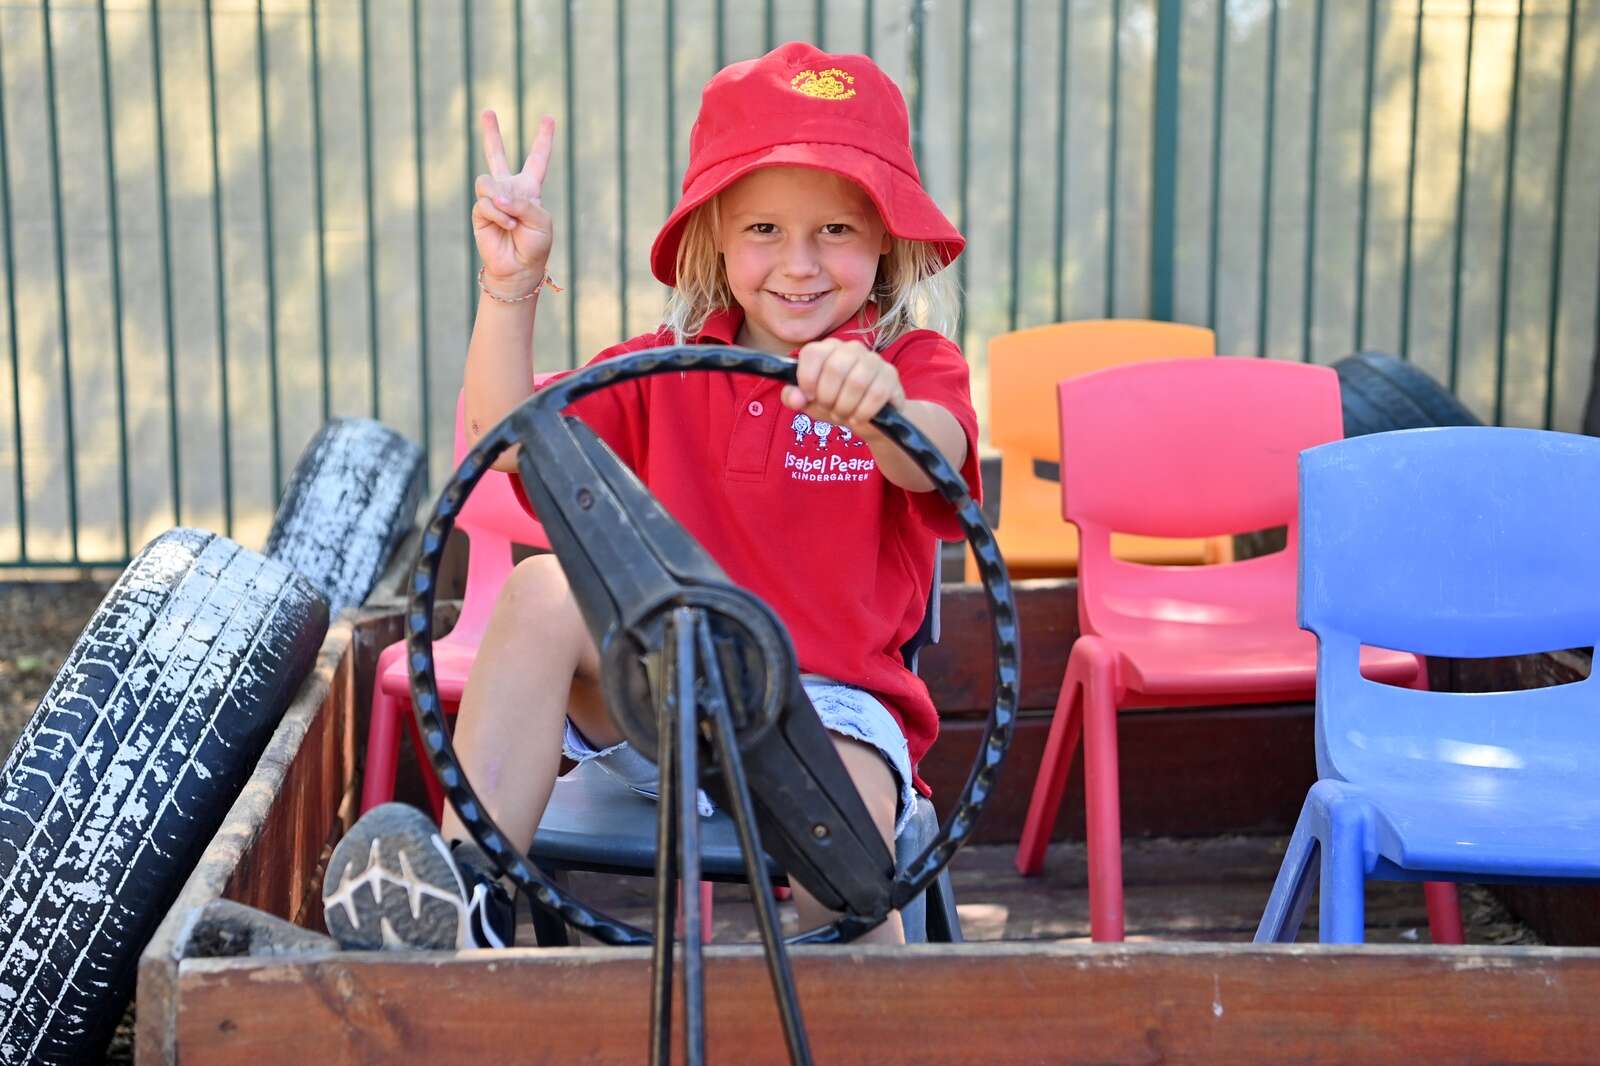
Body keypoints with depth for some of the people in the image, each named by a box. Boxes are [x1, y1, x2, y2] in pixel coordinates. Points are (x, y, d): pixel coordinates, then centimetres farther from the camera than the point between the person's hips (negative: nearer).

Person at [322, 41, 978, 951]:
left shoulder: (916, 367, 1)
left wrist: (880, 406, -47)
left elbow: (935, 461, -24)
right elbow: (511, 439, -2)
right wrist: (512, 287, -14)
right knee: (545, 587, -24)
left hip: (832, 702, -2)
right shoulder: (666, 369, 10)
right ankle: (469, 896, -25)